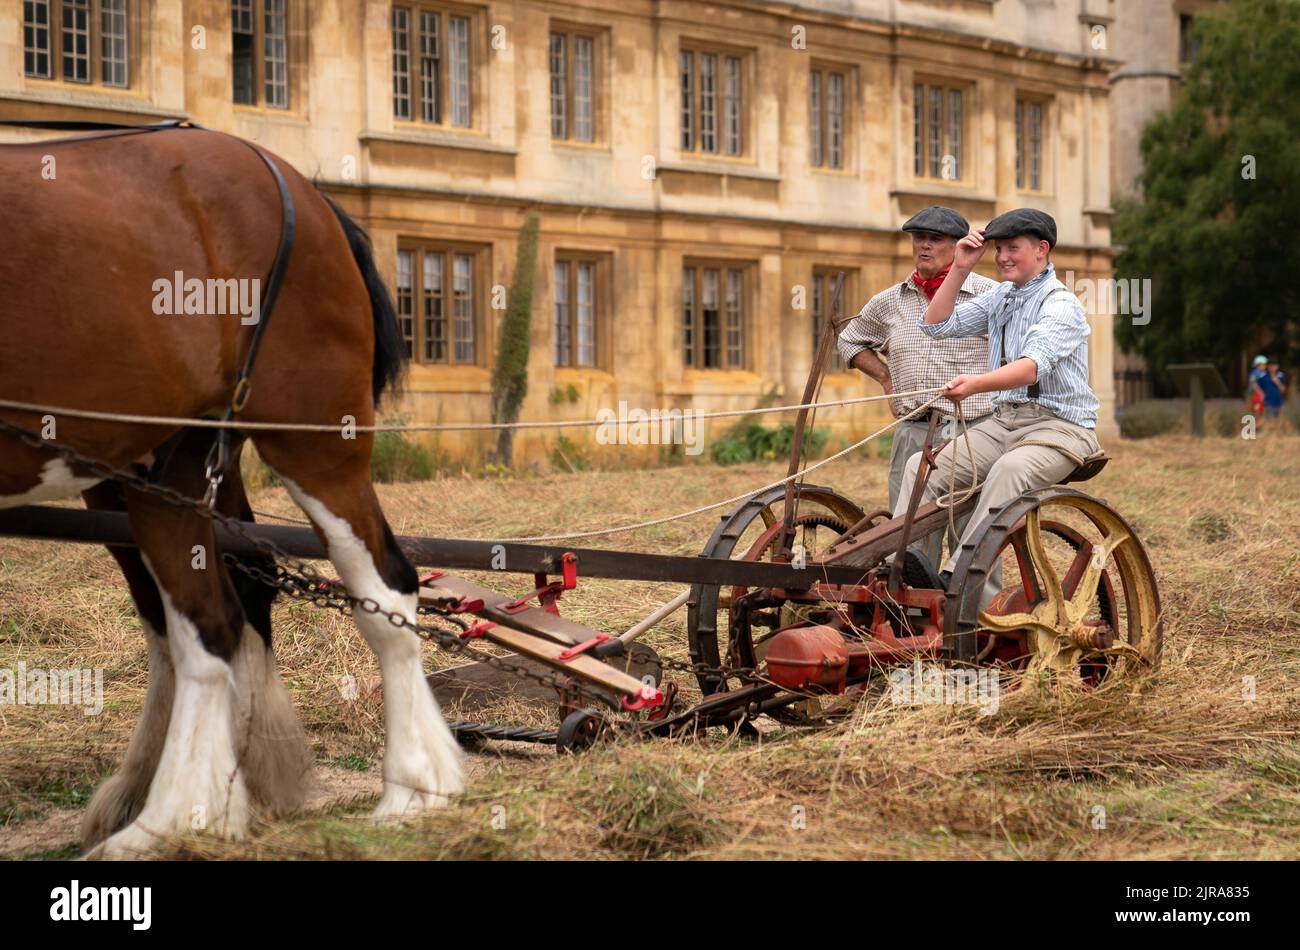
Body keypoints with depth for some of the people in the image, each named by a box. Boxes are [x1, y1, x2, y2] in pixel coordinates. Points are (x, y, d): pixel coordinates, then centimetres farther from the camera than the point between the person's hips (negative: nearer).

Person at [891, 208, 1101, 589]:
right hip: (1004, 420, 8)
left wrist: (976, 384, -44)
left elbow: (1032, 367, -27)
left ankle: (957, 578, -45)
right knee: (923, 466, -14)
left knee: (1008, 470, -38)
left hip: (1059, 425, -8)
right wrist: (960, 269, 4)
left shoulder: (1061, 304, -10)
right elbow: (937, 325, 14)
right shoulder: (1001, 298, 16)